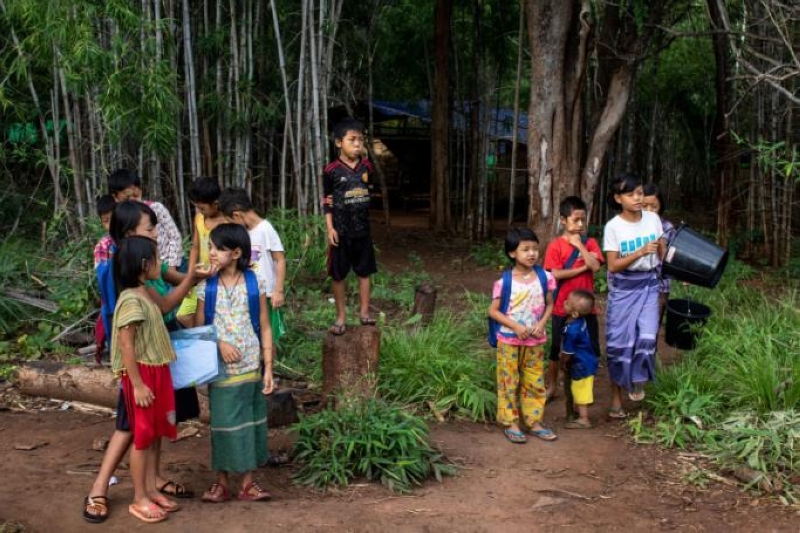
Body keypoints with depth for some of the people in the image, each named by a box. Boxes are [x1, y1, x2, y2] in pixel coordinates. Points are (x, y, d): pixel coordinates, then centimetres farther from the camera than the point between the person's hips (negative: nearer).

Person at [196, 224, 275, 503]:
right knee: (222, 421, 7)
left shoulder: (255, 283, -4)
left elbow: (265, 328, -2)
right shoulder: (206, 287, -2)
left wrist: (268, 368, -5)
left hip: (250, 367, 0)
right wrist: (219, 343, -17)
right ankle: (222, 482, 18)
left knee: (249, 421, 7)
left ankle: (247, 482, 17)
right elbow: (199, 327, 2)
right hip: (220, 368, 0)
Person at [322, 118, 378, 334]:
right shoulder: (332, 170, -9)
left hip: (362, 229, 3)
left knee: (364, 272, 8)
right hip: (340, 231, -3)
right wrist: (330, 228, -11)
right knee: (338, 275, 5)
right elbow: (327, 202, -4)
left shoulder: (366, 166, 0)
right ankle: (341, 317, 14)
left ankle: (365, 312, 18)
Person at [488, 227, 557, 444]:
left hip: (535, 341, 3)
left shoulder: (545, 277, -4)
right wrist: (516, 326, -19)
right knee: (509, 382, 6)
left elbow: (550, 305, 6)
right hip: (509, 340, -3)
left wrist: (542, 324, -11)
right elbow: (493, 310, -9)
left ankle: (534, 422, 23)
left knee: (535, 383, 11)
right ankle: (511, 423, 17)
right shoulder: (504, 281, -14)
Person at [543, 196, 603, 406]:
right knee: (558, 349, 10)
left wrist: (579, 245, -16)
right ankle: (552, 386, 24)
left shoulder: (589, 243, 1)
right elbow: (555, 274, -16)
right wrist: (583, 267, -15)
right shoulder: (555, 245, -7)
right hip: (562, 307, -2)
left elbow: (595, 266, -15)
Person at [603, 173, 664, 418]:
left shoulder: (653, 219, -2)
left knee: (647, 337, -15)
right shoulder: (613, 227, -12)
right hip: (622, 288, -2)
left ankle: (637, 380, 12)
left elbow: (662, 253, 8)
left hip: (648, 285, 2)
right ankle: (617, 398, 17)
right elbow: (613, 266, -13)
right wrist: (640, 253, -24)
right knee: (619, 342, 2)